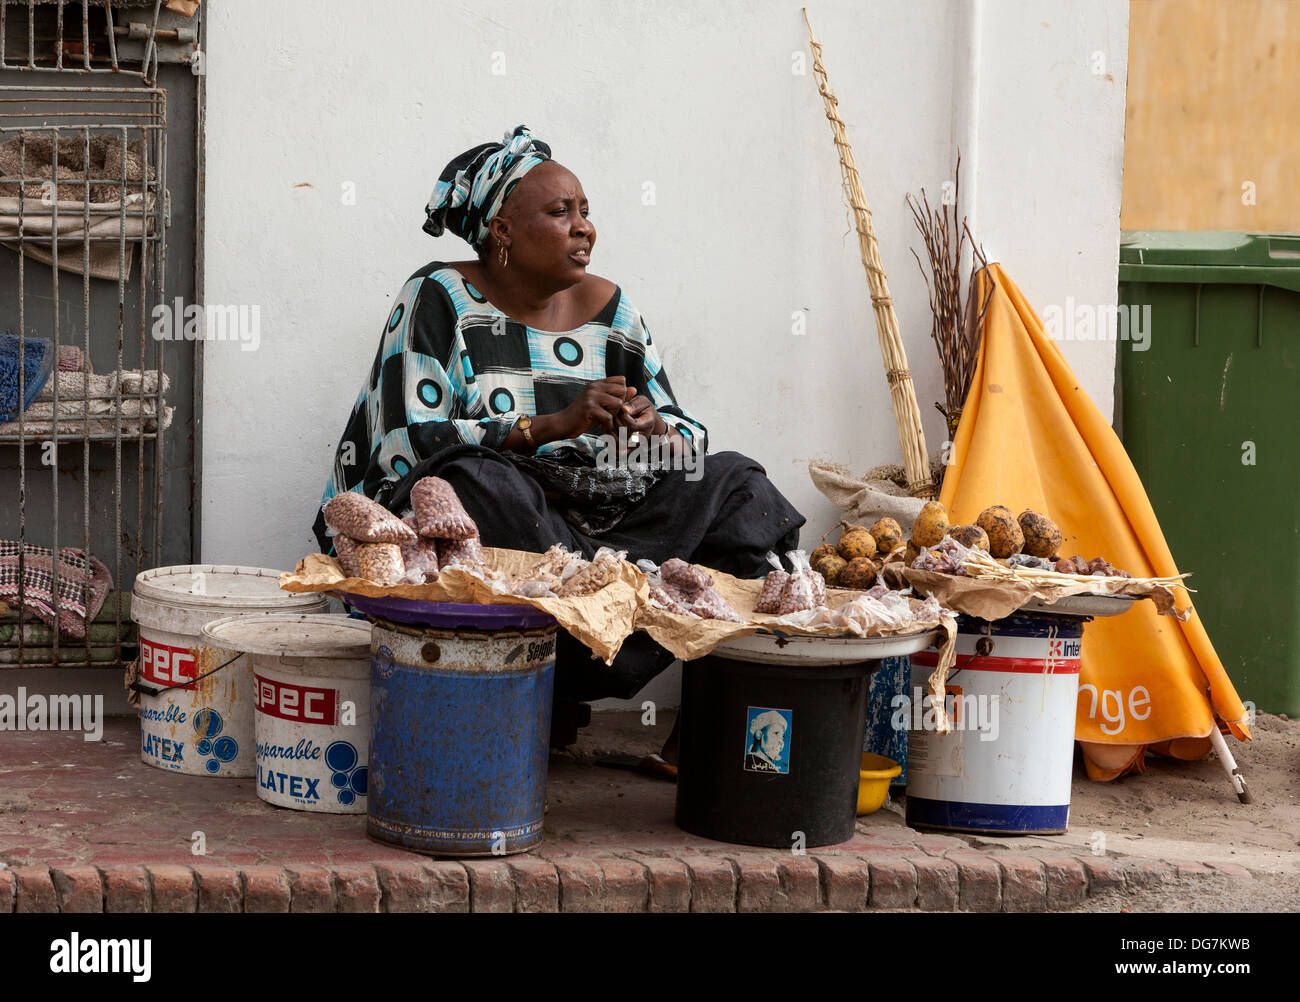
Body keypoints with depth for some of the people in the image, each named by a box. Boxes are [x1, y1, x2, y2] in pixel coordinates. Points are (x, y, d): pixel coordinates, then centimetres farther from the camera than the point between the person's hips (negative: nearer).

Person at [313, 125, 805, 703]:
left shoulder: (606, 308, 10)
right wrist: (551, 425, -23)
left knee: (733, 482, -12)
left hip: (593, 524, 4)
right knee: (477, 480, -36)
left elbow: (692, 442, 10)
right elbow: (408, 446, -16)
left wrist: (654, 429, -16)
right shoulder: (440, 298, -3)